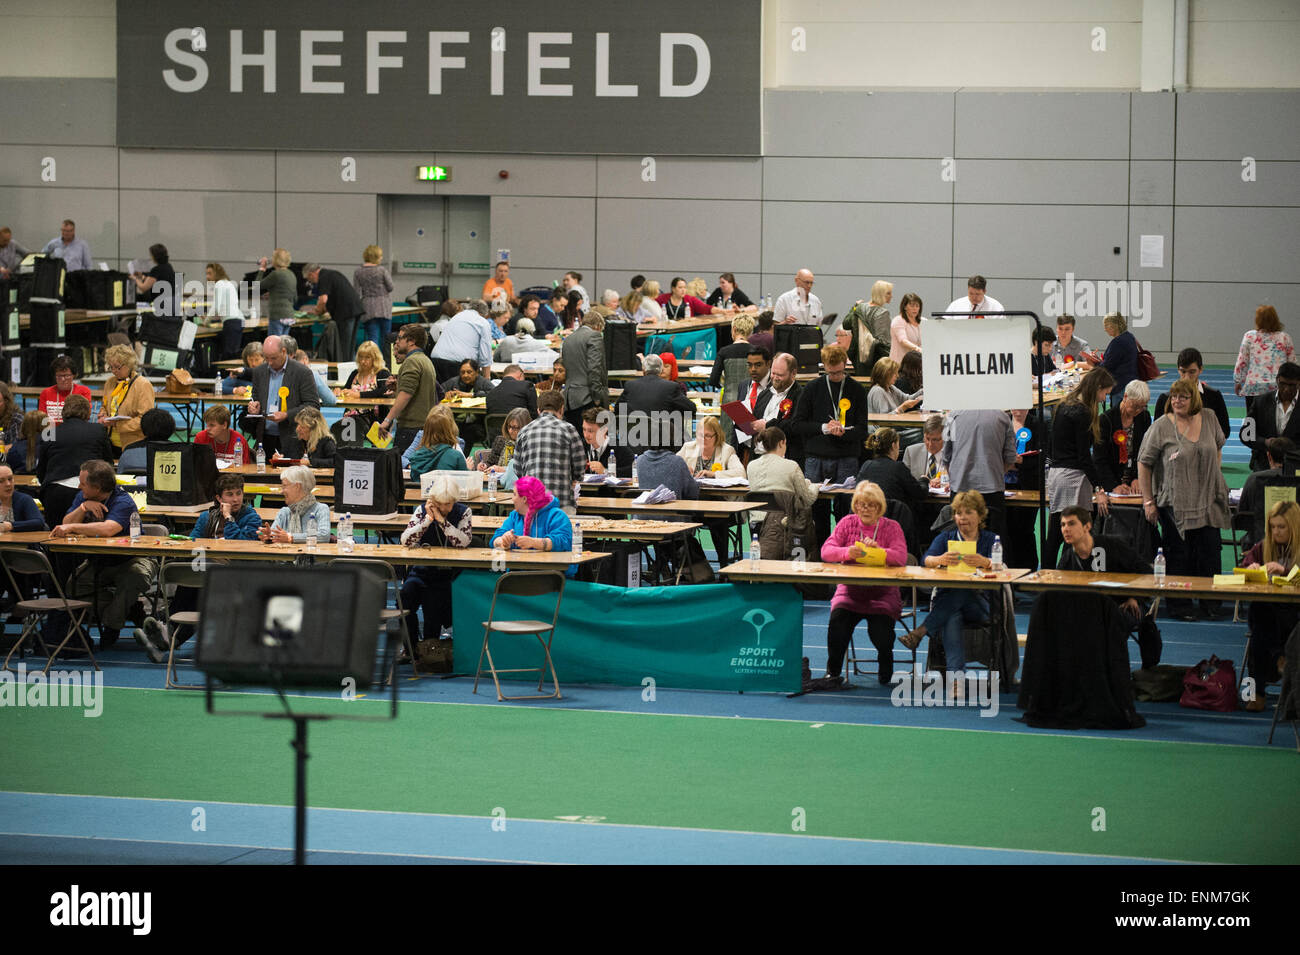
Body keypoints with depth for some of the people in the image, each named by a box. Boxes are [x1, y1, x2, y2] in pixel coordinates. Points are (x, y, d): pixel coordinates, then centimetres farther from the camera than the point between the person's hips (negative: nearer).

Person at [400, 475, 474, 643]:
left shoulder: (463, 512, 0)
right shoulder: (422, 510, 3)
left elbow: (464, 541, -18)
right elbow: (405, 541, -9)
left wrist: (441, 520, -17)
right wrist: (428, 519, -15)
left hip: (448, 573, -2)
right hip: (422, 570, 2)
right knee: (407, 592, -26)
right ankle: (410, 646, -11)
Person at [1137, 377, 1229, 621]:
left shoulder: (1209, 419, 3)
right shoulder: (1162, 426, -8)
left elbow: (1218, 448, 21)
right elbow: (1144, 463, -4)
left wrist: (1216, 479, 15)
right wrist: (1148, 501, -6)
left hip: (1208, 501, 3)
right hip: (1175, 504, -3)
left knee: (1209, 552, 2)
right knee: (1179, 555, 0)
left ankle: (1209, 601, 14)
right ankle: (1179, 605, 9)